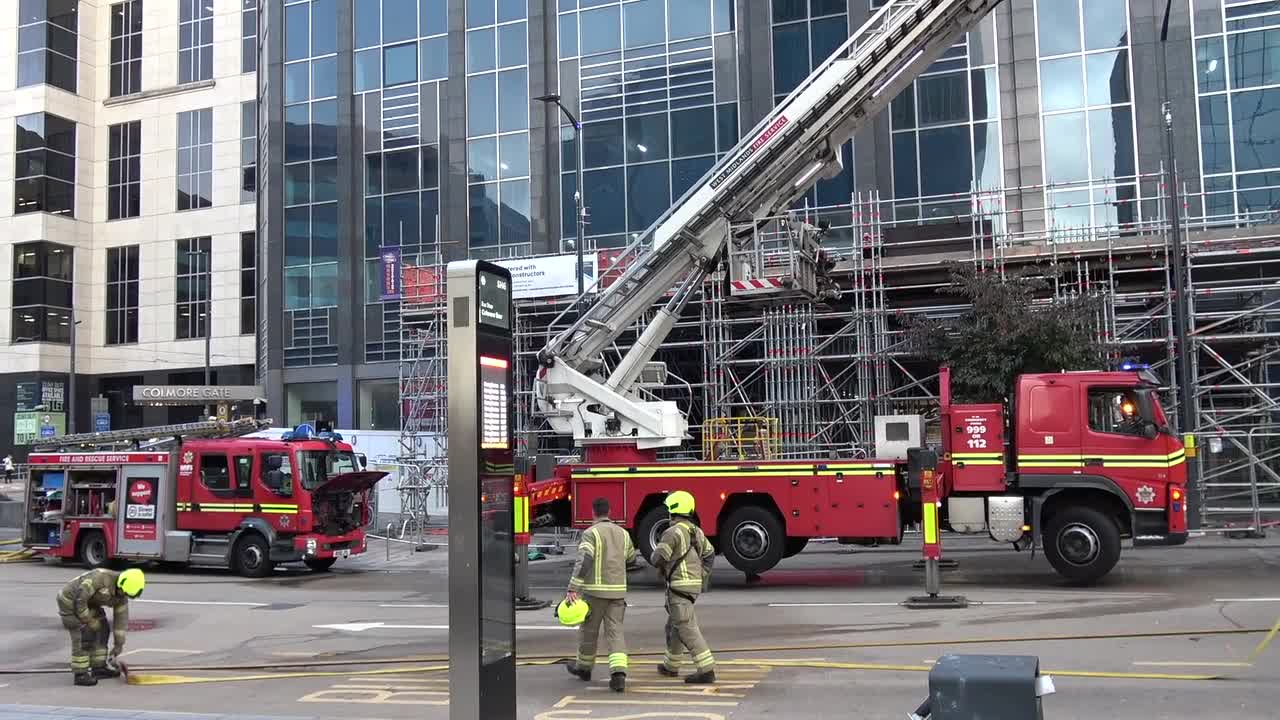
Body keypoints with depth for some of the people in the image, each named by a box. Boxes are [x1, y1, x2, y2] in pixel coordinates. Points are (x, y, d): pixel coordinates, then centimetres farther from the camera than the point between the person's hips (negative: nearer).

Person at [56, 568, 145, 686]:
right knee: (83, 636, -13)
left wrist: (119, 644, 5)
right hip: (70, 600, -9)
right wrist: (89, 620, -22)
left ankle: (99, 668, 15)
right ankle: (80, 674, -7)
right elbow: (79, 598, -32)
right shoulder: (102, 577, -32)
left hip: (88, 603, 9)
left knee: (101, 631, 7)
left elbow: (121, 618, 2)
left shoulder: (122, 594, -5)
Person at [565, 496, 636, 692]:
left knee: (589, 630, 14)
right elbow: (631, 558, 25)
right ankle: (618, 673, -16)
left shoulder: (591, 533, -9)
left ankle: (584, 667, 33)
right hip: (618, 590, 4)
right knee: (615, 631, 1)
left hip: (595, 590, -4)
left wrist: (572, 589, -23)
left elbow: (583, 562, -20)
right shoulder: (622, 533, 9)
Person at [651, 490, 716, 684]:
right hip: (694, 584, 9)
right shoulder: (695, 530, 12)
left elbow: (658, 558, -16)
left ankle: (706, 670, -15)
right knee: (674, 624, 23)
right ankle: (671, 666, 35)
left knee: (687, 629, -9)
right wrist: (703, 578, 22)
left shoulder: (673, 532, -16)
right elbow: (709, 554, 22)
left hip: (680, 586, -9)